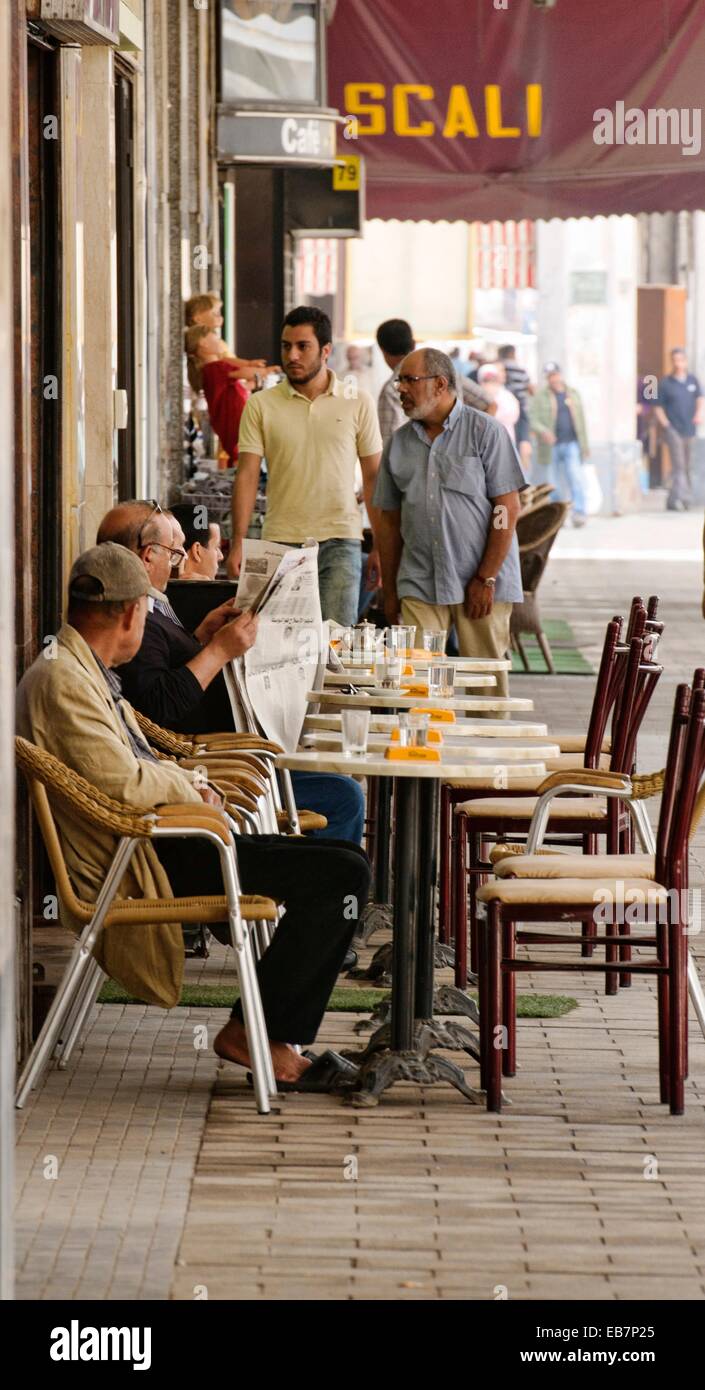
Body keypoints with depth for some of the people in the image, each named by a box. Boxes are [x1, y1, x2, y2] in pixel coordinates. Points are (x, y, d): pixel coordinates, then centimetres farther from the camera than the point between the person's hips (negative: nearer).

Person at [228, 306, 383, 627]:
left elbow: (373, 477, 8)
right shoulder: (260, 405, 4)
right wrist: (238, 543, -8)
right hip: (281, 541, 0)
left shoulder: (358, 403, 6)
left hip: (340, 543, 0)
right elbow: (247, 476, 1)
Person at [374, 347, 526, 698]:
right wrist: (389, 591, 11)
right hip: (419, 586, 4)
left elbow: (508, 509, -6)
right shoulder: (399, 443, 12)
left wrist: (485, 579, -11)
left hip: (482, 583, -4)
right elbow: (389, 519, 15)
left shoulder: (485, 432, -3)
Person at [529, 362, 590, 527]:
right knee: (553, 484, 5)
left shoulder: (572, 394, 12)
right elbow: (533, 420, -7)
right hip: (551, 446, -1)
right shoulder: (540, 396, 2)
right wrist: (543, 432, -27)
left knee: (575, 478, -14)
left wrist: (585, 445, 15)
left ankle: (579, 514, -18)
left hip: (571, 444, 1)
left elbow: (581, 420, 16)